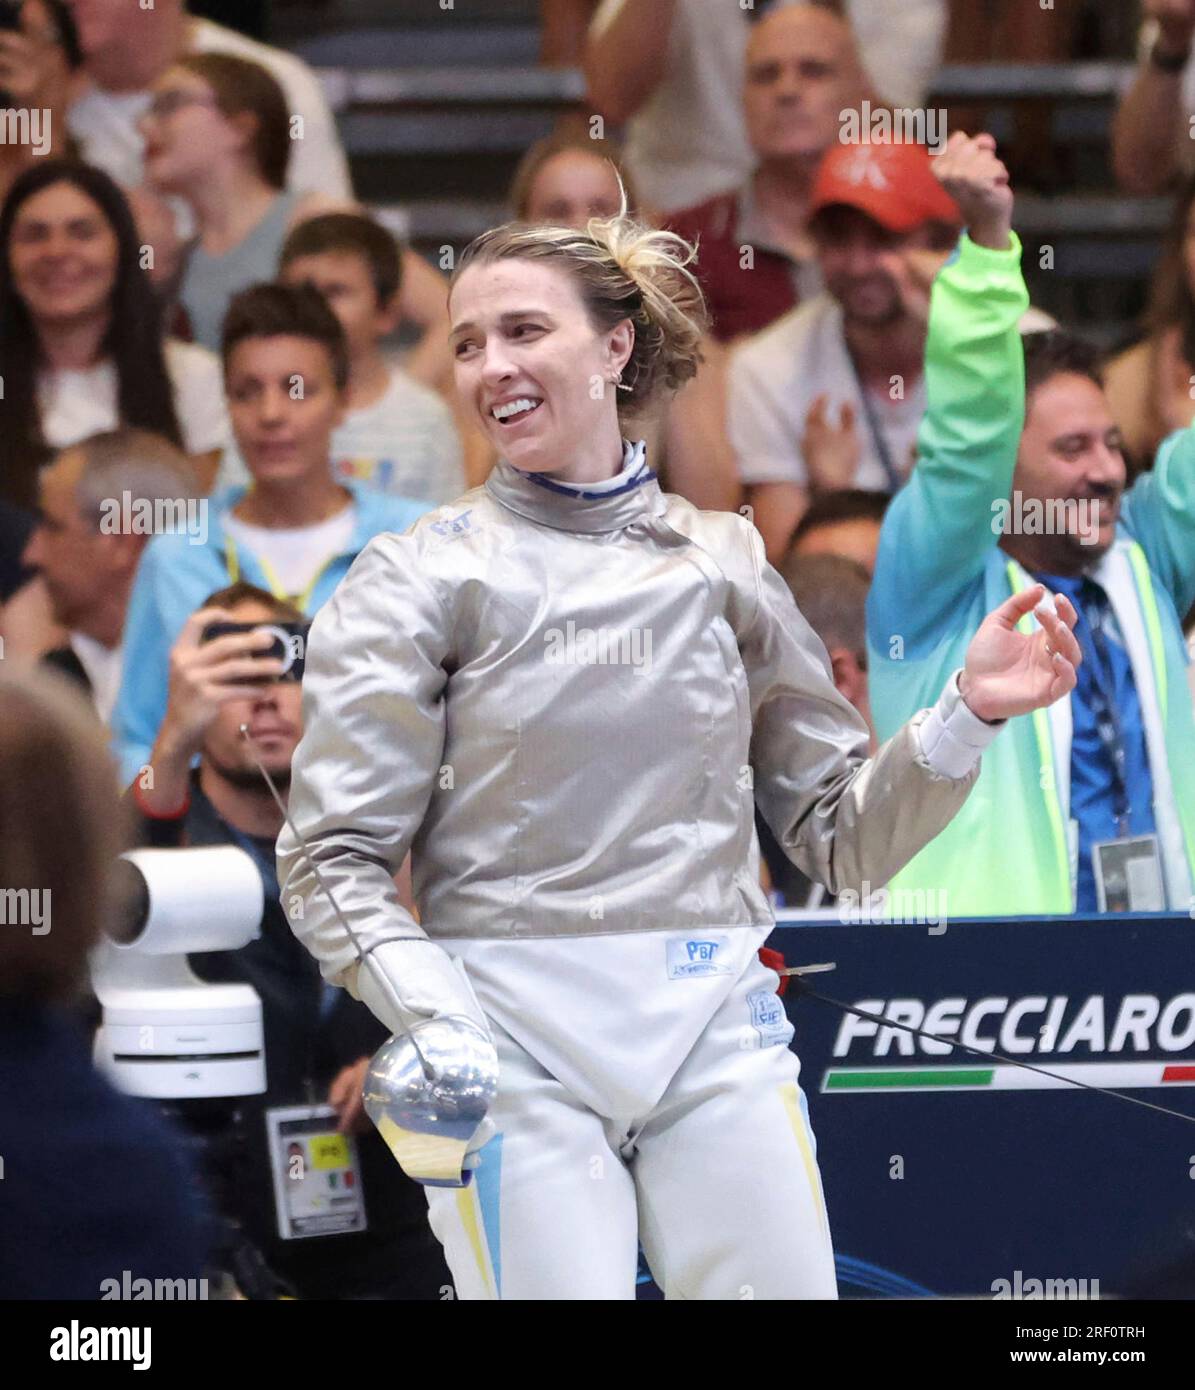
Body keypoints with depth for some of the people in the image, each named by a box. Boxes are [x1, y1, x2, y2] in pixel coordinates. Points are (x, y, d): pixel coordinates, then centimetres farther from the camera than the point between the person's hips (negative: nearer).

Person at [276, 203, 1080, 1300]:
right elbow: (333, 859, -2)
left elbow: (843, 835, 13)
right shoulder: (417, 580, 2)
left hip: (716, 1027, 3)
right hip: (513, 1034, -2)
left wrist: (968, 716, -4)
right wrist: (434, 1019, -18)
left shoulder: (724, 563, 9)